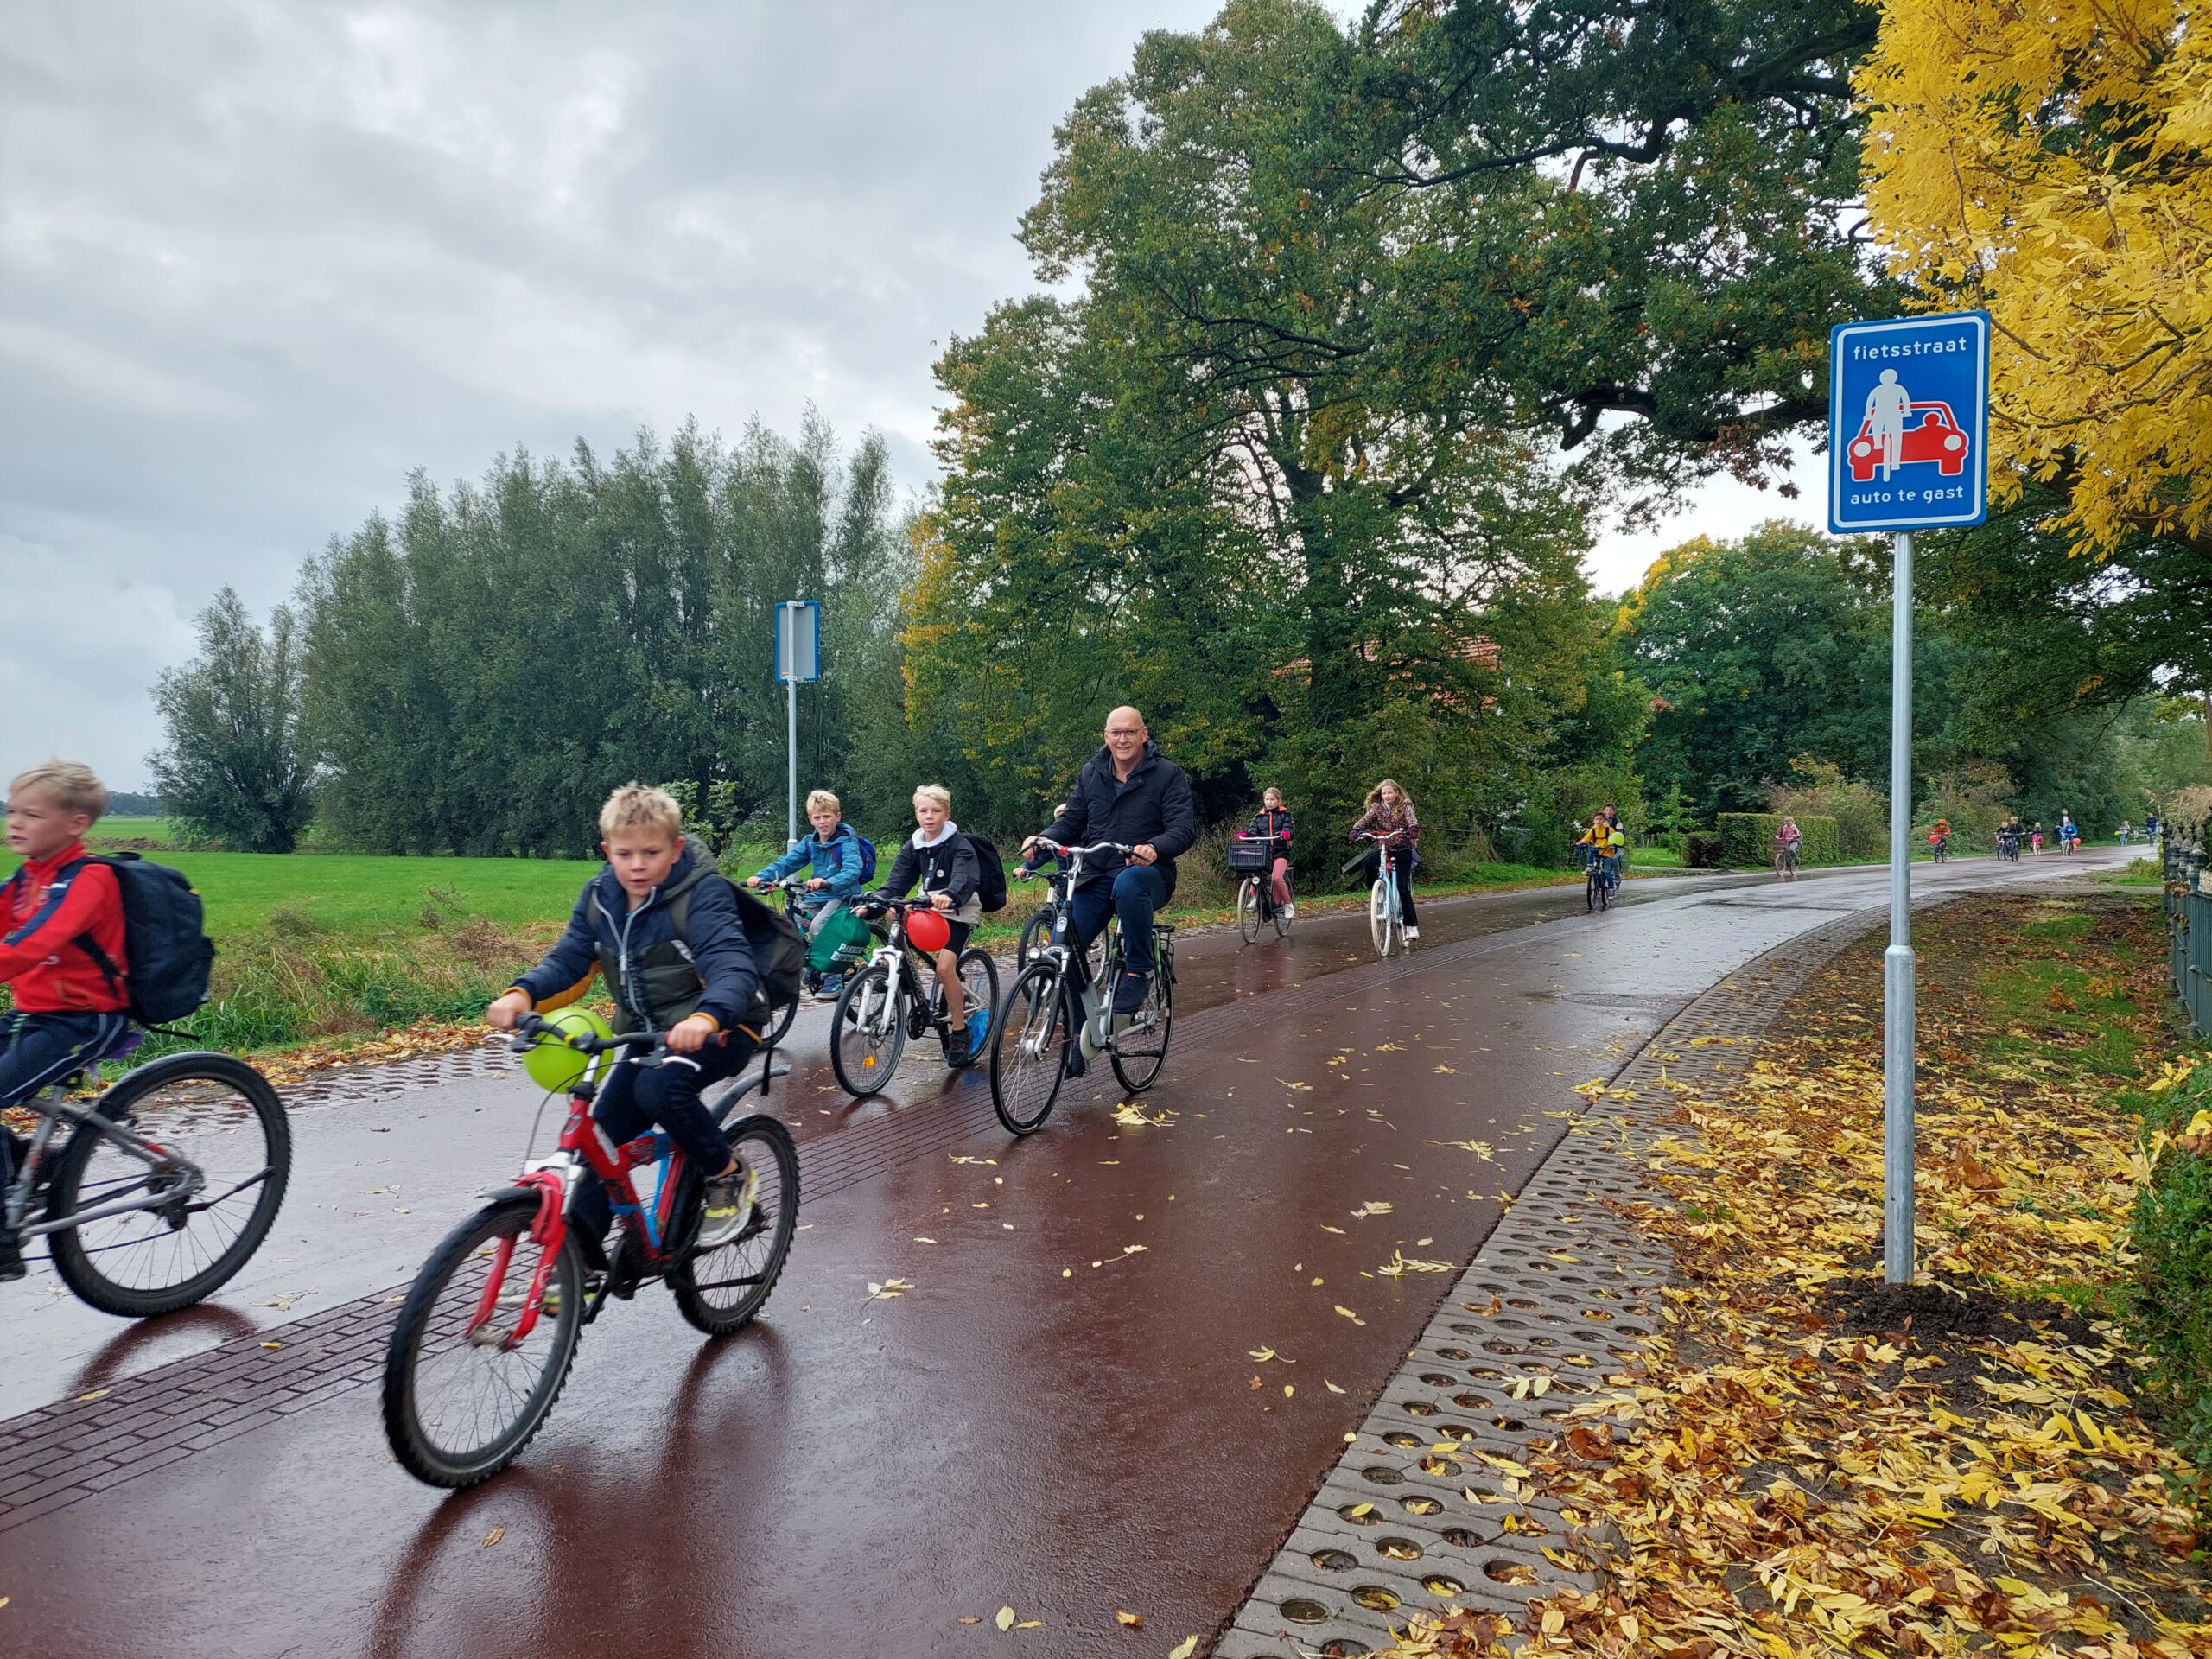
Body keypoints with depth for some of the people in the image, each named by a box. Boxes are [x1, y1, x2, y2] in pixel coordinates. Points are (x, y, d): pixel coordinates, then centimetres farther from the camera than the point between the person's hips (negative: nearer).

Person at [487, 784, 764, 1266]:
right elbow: (568, 961, -4)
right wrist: (521, 994, -27)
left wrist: (705, 1017, -54)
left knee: (659, 1088, -33)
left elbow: (734, 968, -33)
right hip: (645, 1036, 6)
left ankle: (731, 1175, -9)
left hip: (717, 1030, -6)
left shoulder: (703, 893, -20)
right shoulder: (599, 898, -1)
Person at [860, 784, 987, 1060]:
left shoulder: (959, 845, -15)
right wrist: (873, 903, -26)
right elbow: (896, 882, -7)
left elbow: (965, 878, -34)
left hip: (959, 911, -7)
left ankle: (960, 1031, -5)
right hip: (931, 908, 7)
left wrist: (949, 896, -56)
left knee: (945, 967, -22)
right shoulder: (913, 846, 2)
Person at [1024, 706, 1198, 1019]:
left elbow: (1185, 828, -12)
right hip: (1096, 876, 4)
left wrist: (1155, 848, -34)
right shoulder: (1091, 773, 12)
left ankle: (1139, 973, -24)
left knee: (1127, 882, -41)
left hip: (1147, 873, -4)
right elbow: (1071, 822, 14)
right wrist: (1042, 840, -9)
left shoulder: (1167, 774, -2)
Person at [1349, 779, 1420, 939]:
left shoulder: (1404, 806, -4)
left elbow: (1412, 819, -23)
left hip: (1403, 849, -2)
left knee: (1402, 886, -16)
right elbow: (1365, 819, -14)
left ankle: (1412, 925, -11)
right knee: (1368, 862, -31)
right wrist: (1355, 831, -35)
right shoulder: (1377, 807, 2)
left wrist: (1413, 829, -46)